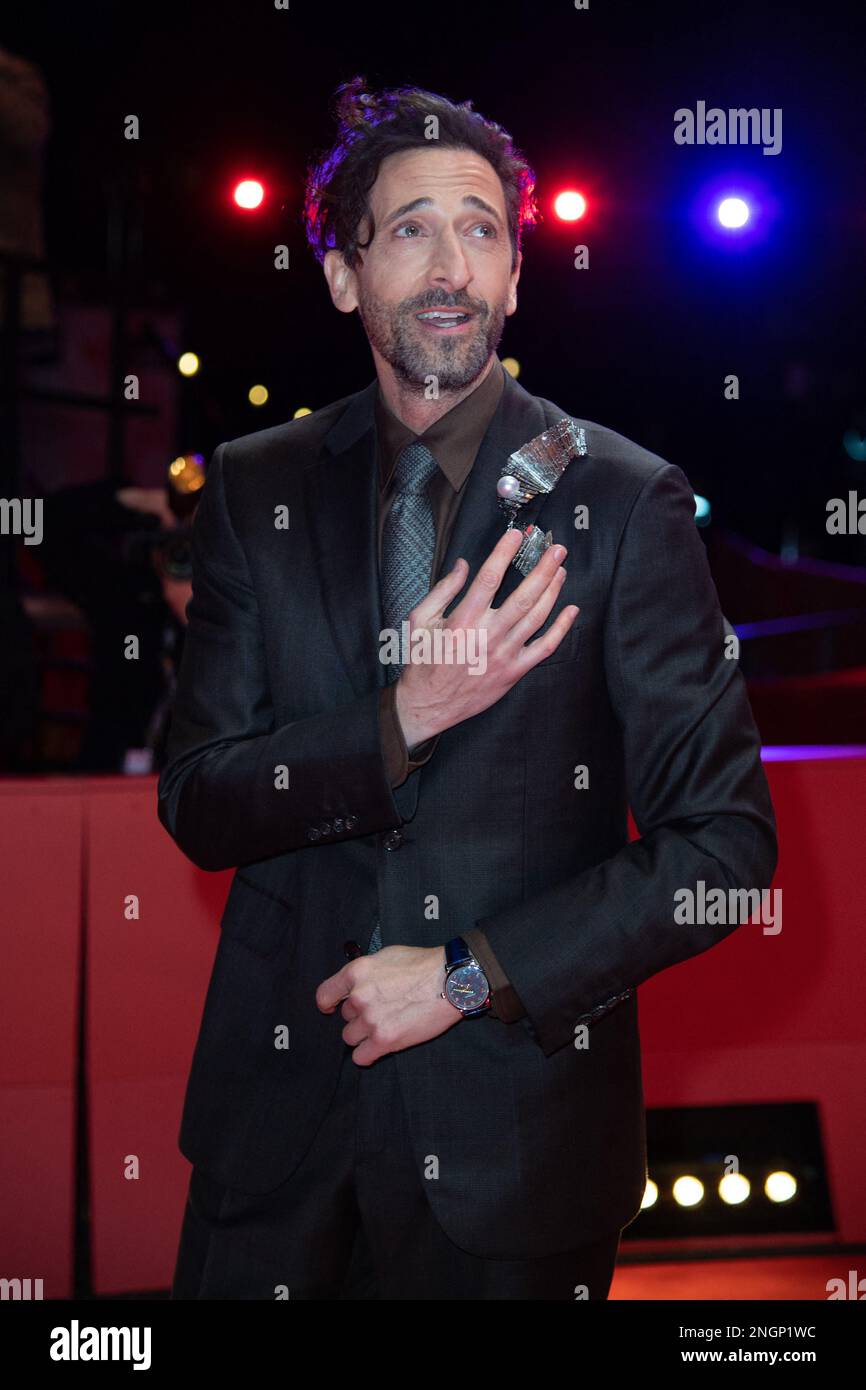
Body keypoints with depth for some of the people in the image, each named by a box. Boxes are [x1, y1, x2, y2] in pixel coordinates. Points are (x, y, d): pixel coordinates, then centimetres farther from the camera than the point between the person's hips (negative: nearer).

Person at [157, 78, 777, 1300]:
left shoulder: (628, 502, -7)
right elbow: (195, 807, -2)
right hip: (279, 1108, 2)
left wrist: (470, 975, -12)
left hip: (515, 1129, -2)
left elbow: (727, 843, -7)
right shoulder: (254, 489, 1)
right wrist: (404, 721, -18)